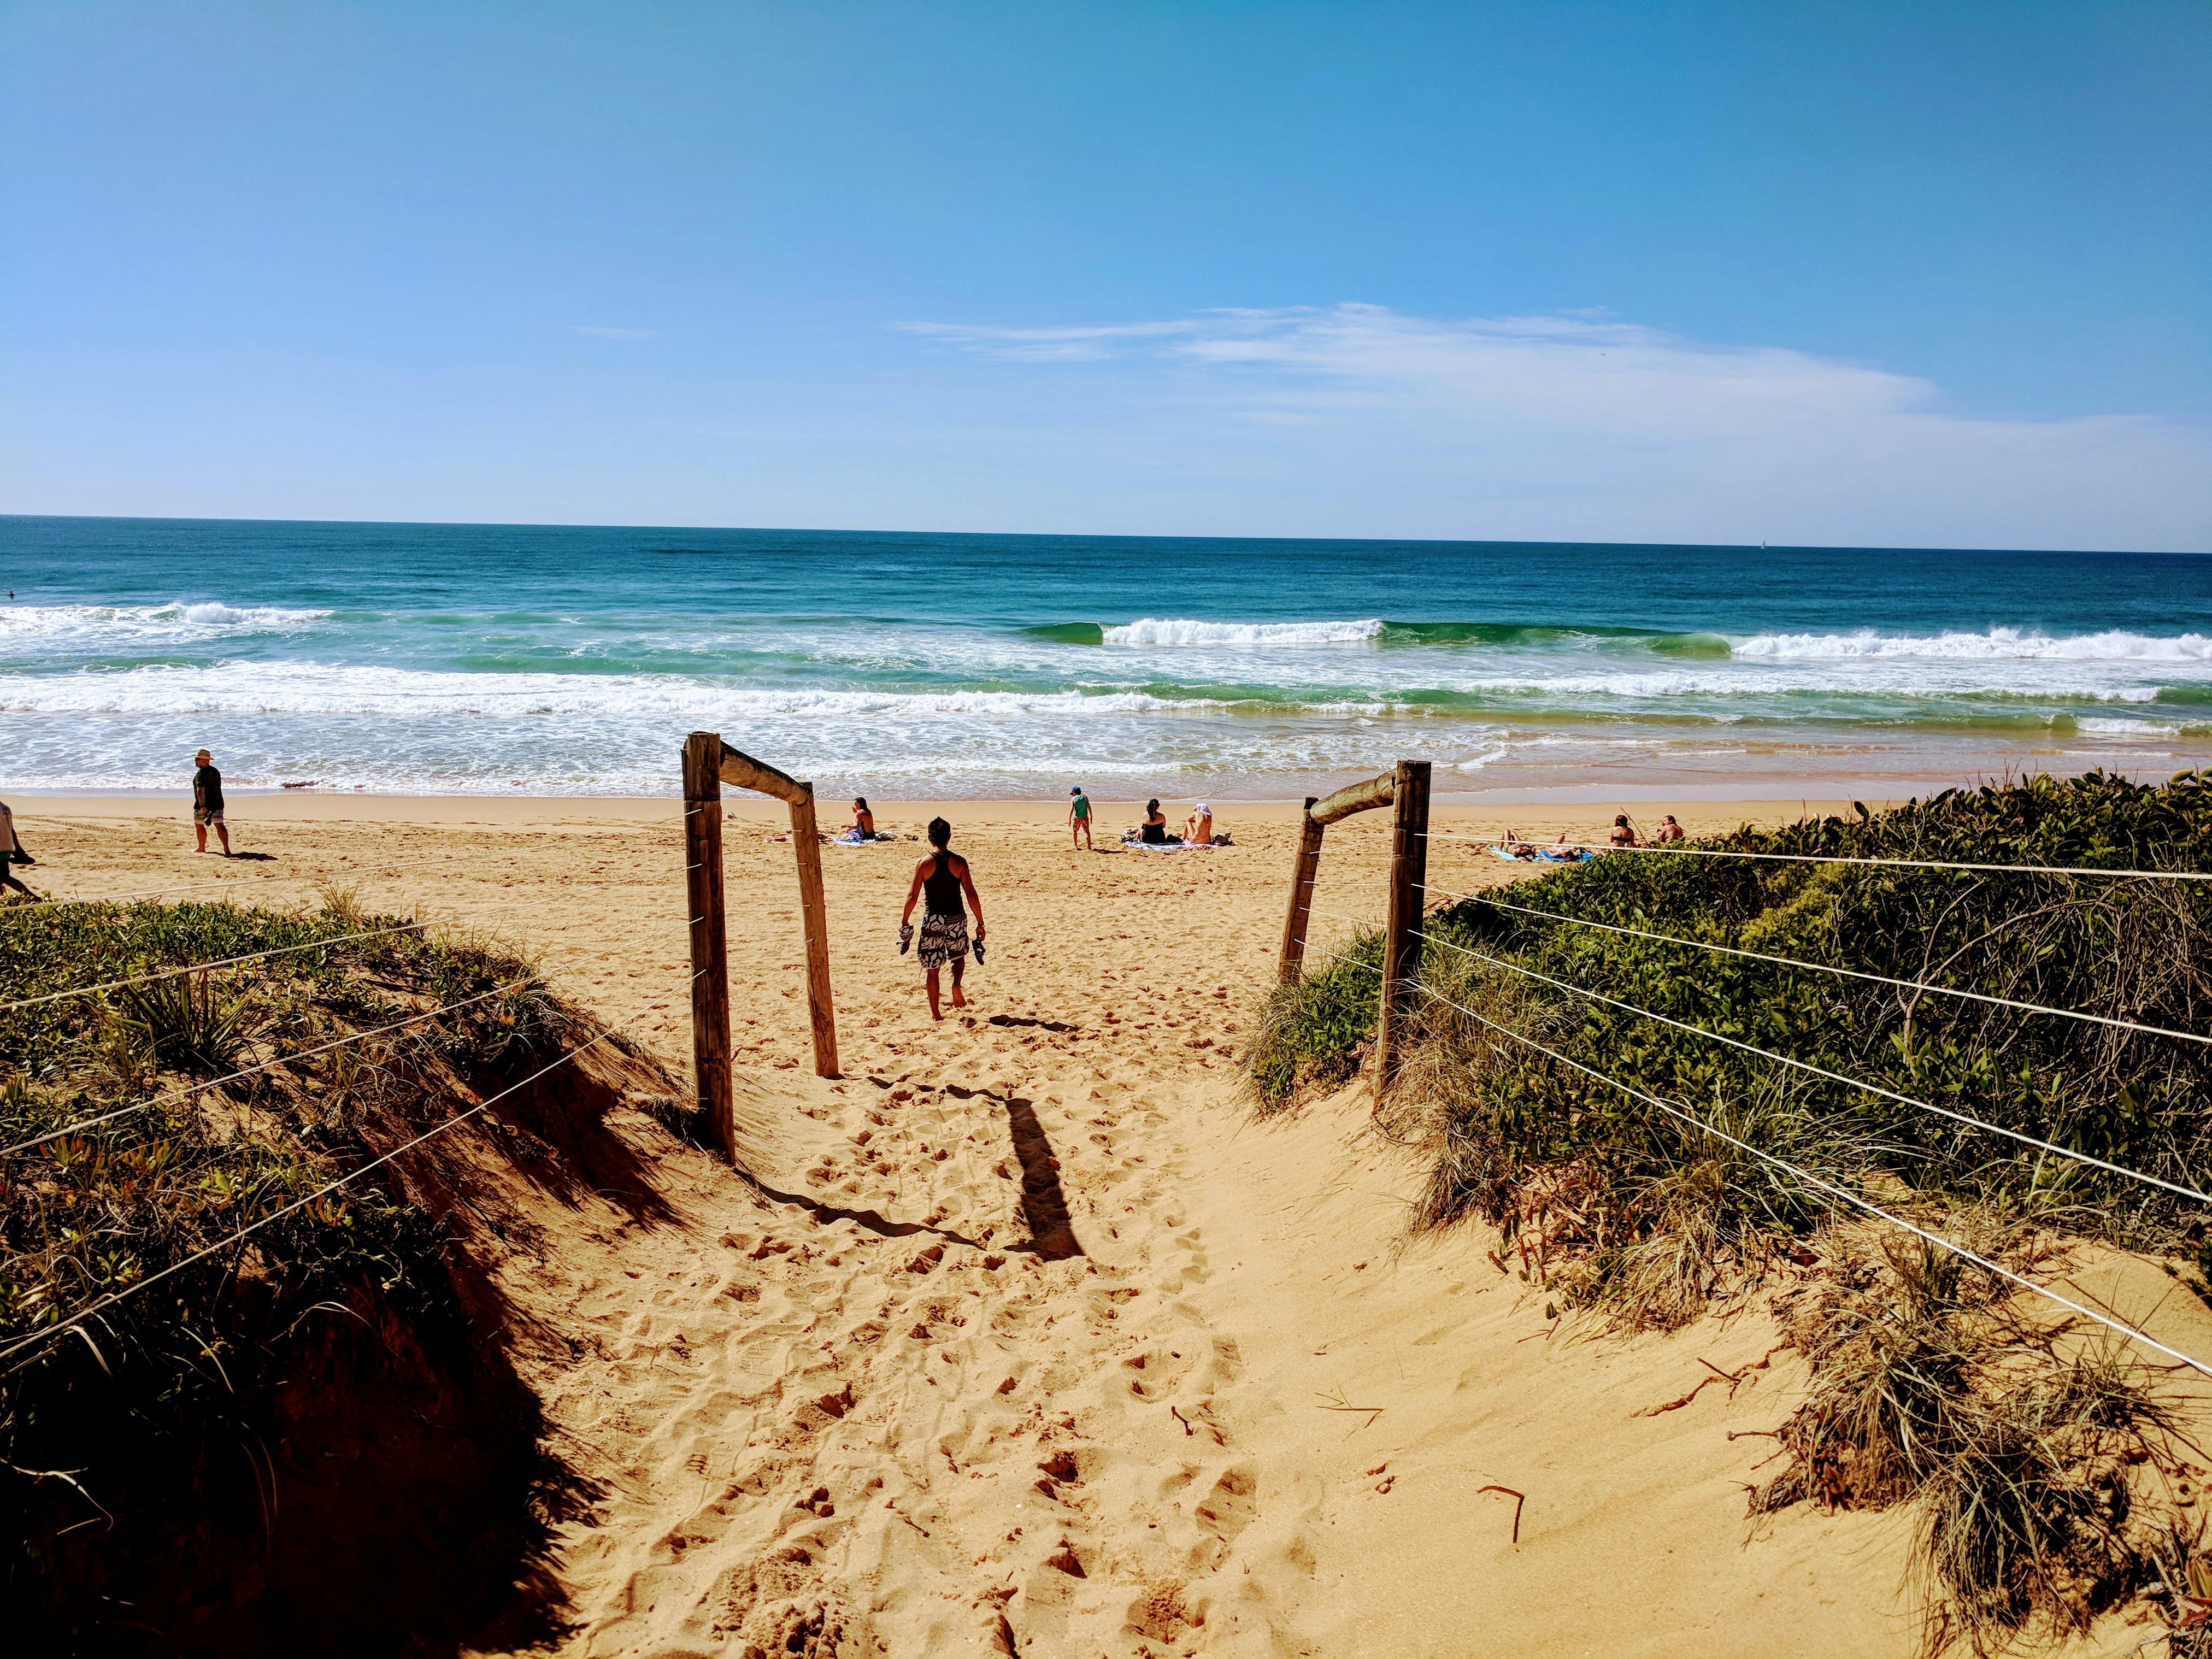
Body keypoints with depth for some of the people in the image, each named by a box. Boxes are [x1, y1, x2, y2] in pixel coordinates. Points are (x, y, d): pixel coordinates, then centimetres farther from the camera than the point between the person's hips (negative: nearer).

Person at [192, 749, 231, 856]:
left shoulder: (201, 774, -16)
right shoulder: (216, 772, 11)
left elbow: (200, 791, -26)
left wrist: (202, 806, -30)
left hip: (203, 806, -6)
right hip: (217, 804, 6)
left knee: (199, 826, 14)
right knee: (220, 826, -2)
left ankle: (202, 848, 26)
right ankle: (227, 849, -14)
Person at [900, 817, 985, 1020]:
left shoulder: (924, 864, -6)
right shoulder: (959, 862, -5)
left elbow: (913, 896, -4)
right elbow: (971, 894, -5)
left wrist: (905, 922, 10)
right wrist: (980, 923, 1)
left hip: (932, 920, -1)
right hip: (956, 918, 1)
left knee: (932, 969, 9)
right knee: (959, 957, 25)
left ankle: (936, 1015, 10)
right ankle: (956, 984, -5)